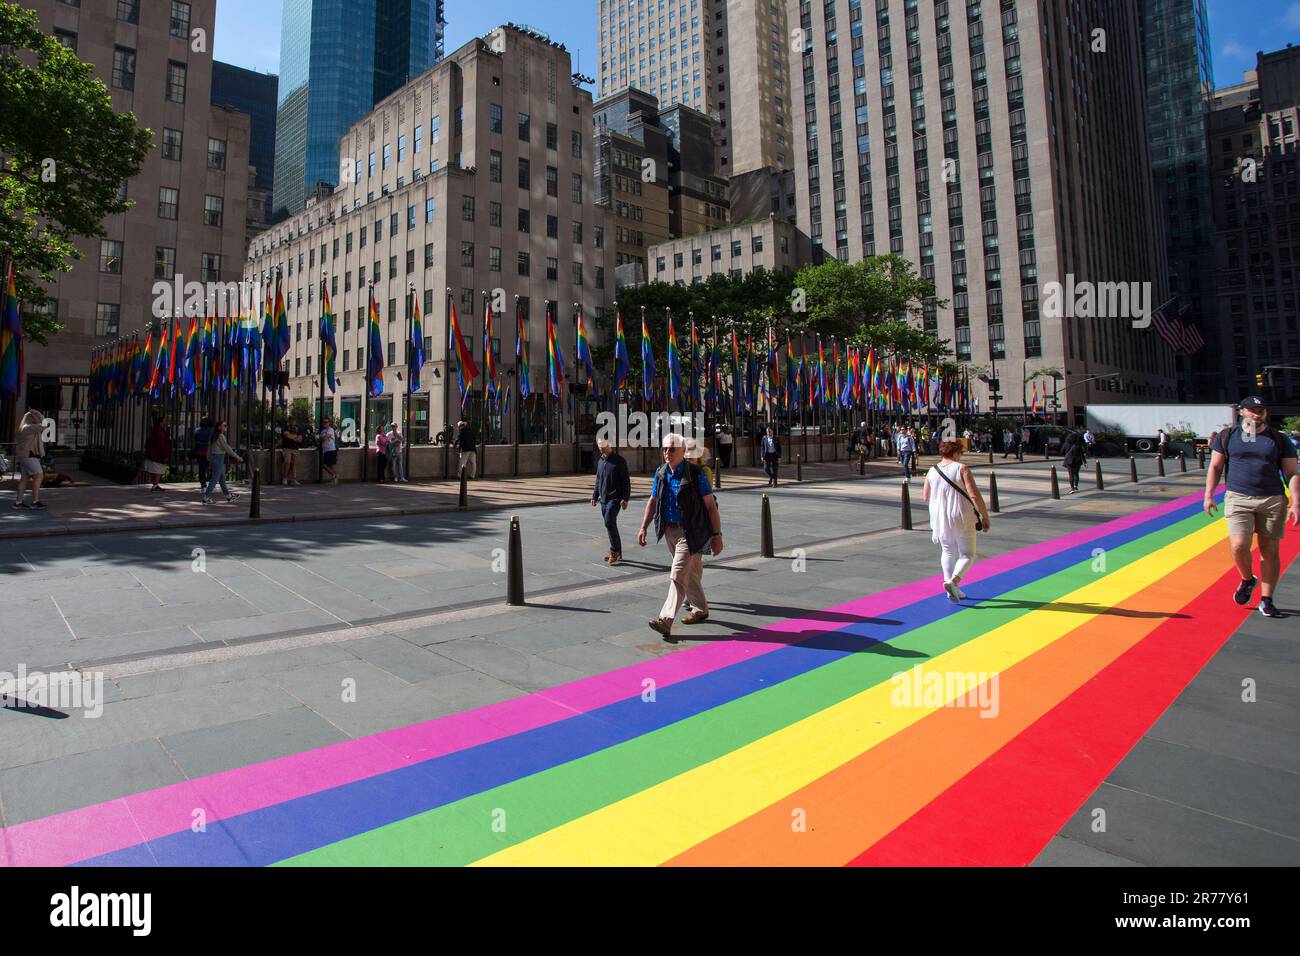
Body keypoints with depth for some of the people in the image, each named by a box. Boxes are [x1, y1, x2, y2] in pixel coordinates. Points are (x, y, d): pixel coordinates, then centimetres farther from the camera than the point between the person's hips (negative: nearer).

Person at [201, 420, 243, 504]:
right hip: (219, 458, -10)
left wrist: (209, 462, 21)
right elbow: (227, 448, -19)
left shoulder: (214, 436, 12)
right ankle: (206, 498, -2)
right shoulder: (221, 436, -15)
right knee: (214, 479, -4)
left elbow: (209, 449, 16)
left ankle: (228, 496, 24)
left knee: (222, 478, 15)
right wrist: (238, 458, -15)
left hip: (213, 457, 10)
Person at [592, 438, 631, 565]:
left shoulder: (619, 461, -7)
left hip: (614, 498, -7)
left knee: (609, 522, -18)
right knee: (610, 525, 9)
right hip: (603, 499, 7)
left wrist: (625, 498, -15)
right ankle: (617, 553, 17)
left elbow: (626, 481, -9)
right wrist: (595, 496, 19)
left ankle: (615, 551, -8)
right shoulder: (600, 461, 15)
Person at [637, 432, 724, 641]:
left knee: (678, 575, -13)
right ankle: (700, 609, 36)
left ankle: (666, 620, -16)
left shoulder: (696, 474, -12)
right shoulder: (660, 473, 6)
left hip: (689, 533, -6)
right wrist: (643, 528, 6)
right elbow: (652, 502, 13)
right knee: (690, 572, 20)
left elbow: (711, 505, -10)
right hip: (669, 531, 6)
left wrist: (717, 535, -12)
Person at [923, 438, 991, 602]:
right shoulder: (962, 469, -11)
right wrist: (985, 516, -7)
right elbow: (975, 495, -16)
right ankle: (953, 581, -16)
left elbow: (926, 498, 8)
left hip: (940, 519, 4)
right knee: (967, 554, 8)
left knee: (948, 552, 19)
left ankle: (953, 590, 16)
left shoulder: (931, 472, 2)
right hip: (962, 518, -4)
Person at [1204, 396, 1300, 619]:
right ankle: (1247, 580, 18)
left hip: (1273, 500, 1)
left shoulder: (1279, 440, 8)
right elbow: (1215, 467, 8)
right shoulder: (1227, 436, 7)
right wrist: (1209, 495, -1)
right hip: (1238, 499, -1)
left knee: (1269, 550, 2)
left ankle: (1266, 601, 11)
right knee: (1239, 545, -13)